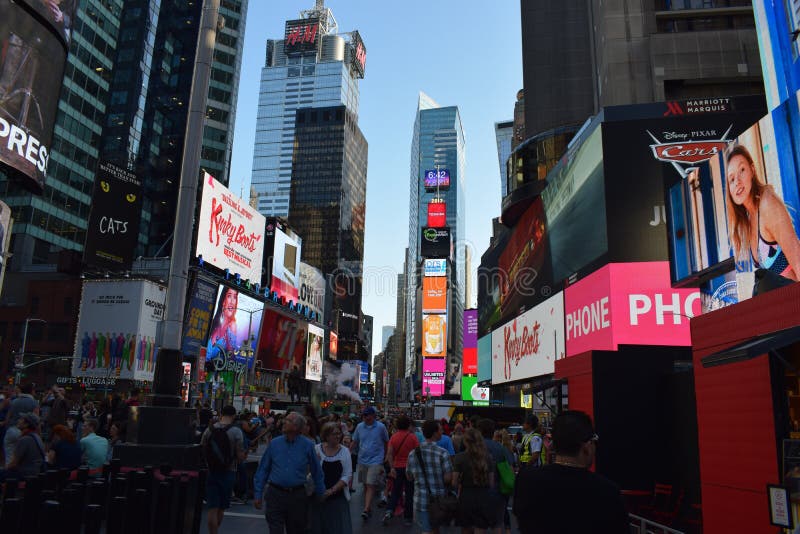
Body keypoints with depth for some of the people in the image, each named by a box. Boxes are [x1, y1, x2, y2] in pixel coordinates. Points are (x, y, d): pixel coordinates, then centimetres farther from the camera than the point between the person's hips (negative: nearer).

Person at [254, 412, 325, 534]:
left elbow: (316, 471, 1)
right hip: (275, 494, 0)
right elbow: (263, 470, 5)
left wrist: (320, 494, 4)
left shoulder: (307, 445, -4)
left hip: (298, 496, 0)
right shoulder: (274, 443, 0)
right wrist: (258, 495, 2)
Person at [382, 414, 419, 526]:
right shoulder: (412, 437, -7)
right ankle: (408, 518, 12)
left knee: (395, 492, 14)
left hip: (397, 467, 2)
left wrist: (392, 467, -10)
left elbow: (389, 454, -9)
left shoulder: (393, 437, -1)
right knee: (409, 493, 8)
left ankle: (389, 511, -5)